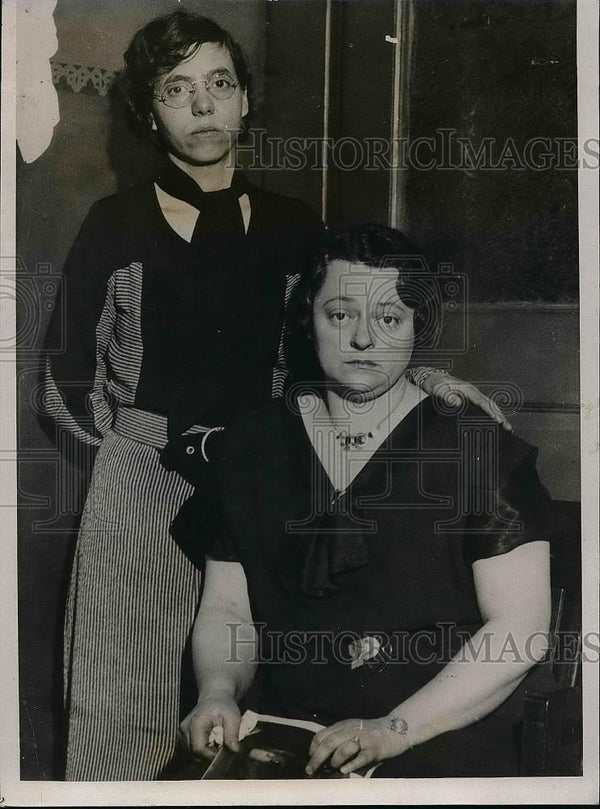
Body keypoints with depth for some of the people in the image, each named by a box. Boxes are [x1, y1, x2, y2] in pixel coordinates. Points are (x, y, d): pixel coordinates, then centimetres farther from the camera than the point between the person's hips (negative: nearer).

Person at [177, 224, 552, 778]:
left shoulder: (478, 447, 1)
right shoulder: (252, 449, 12)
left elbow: (522, 629, -4)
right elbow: (226, 608, 13)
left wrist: (391, 731, -13)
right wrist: (218, 691, -9)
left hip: (444, 751, -2)